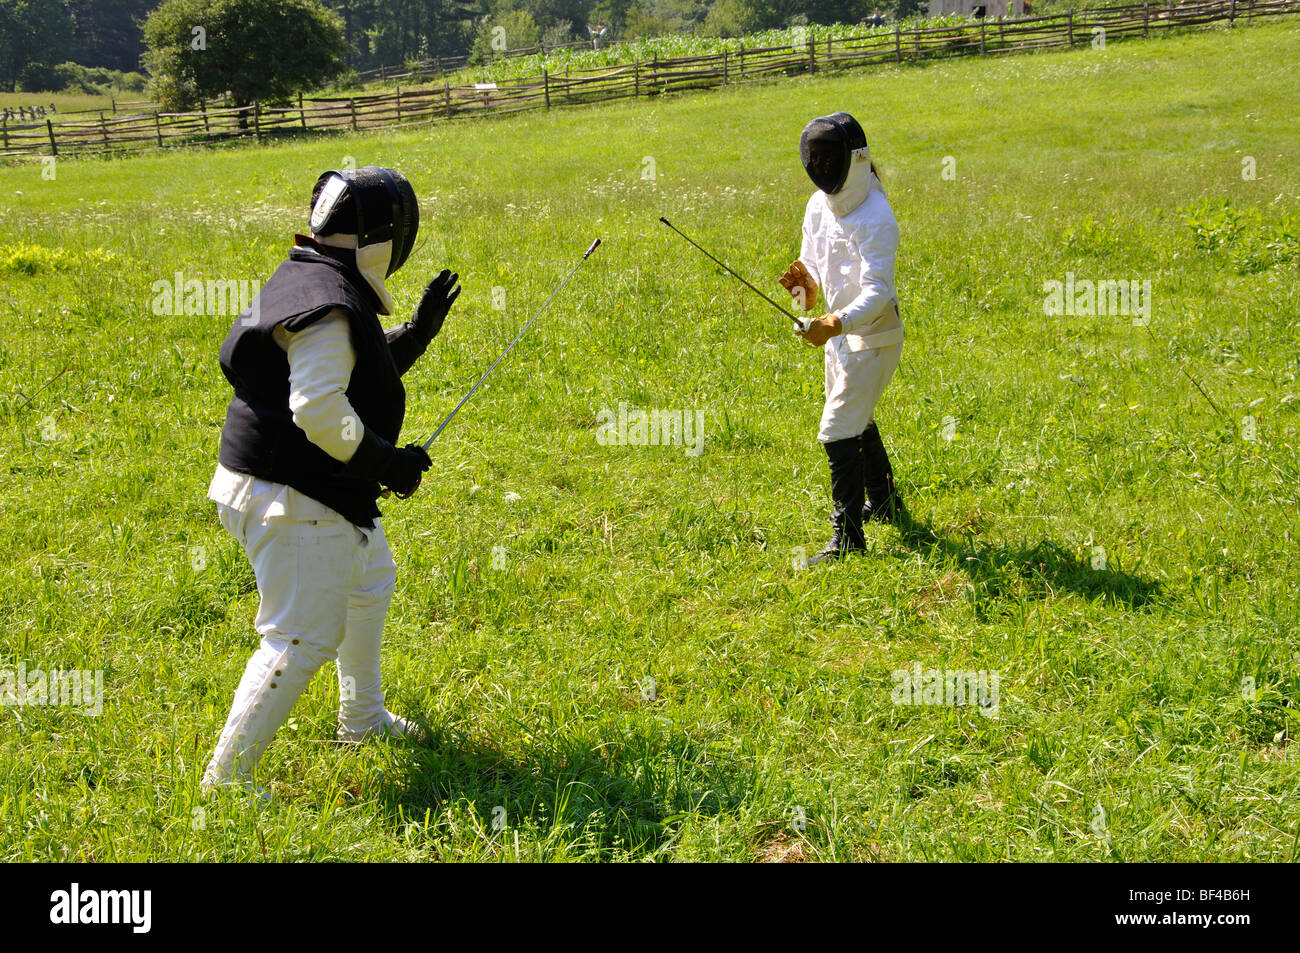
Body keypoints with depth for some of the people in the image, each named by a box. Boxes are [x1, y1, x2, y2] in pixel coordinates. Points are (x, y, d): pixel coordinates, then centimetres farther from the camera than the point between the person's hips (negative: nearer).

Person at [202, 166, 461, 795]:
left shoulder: (318, 283, 11)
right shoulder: (328, 305, -22)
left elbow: (346, 374, 21)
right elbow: (317, 408, -30)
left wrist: (416, 332, 14)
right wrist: (384, 463, -21)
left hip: (316, 490, 11)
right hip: (292, 500, -11)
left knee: (370, 582, 28)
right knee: (302, 639, -8)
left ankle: (361, 718, 44)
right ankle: (226, 779, -2)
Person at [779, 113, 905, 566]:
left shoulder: (875, 218, -25)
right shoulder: (819, 206, -1)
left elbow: (877, 290, -32)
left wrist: (835, 324, -47)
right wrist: (805, 282, -14)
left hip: (872, 335, -9)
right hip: (839, 330, 9)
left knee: (839, 431, -13)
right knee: (857, 420, 25)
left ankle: (847, 534, -4)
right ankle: (884, 502, 46)